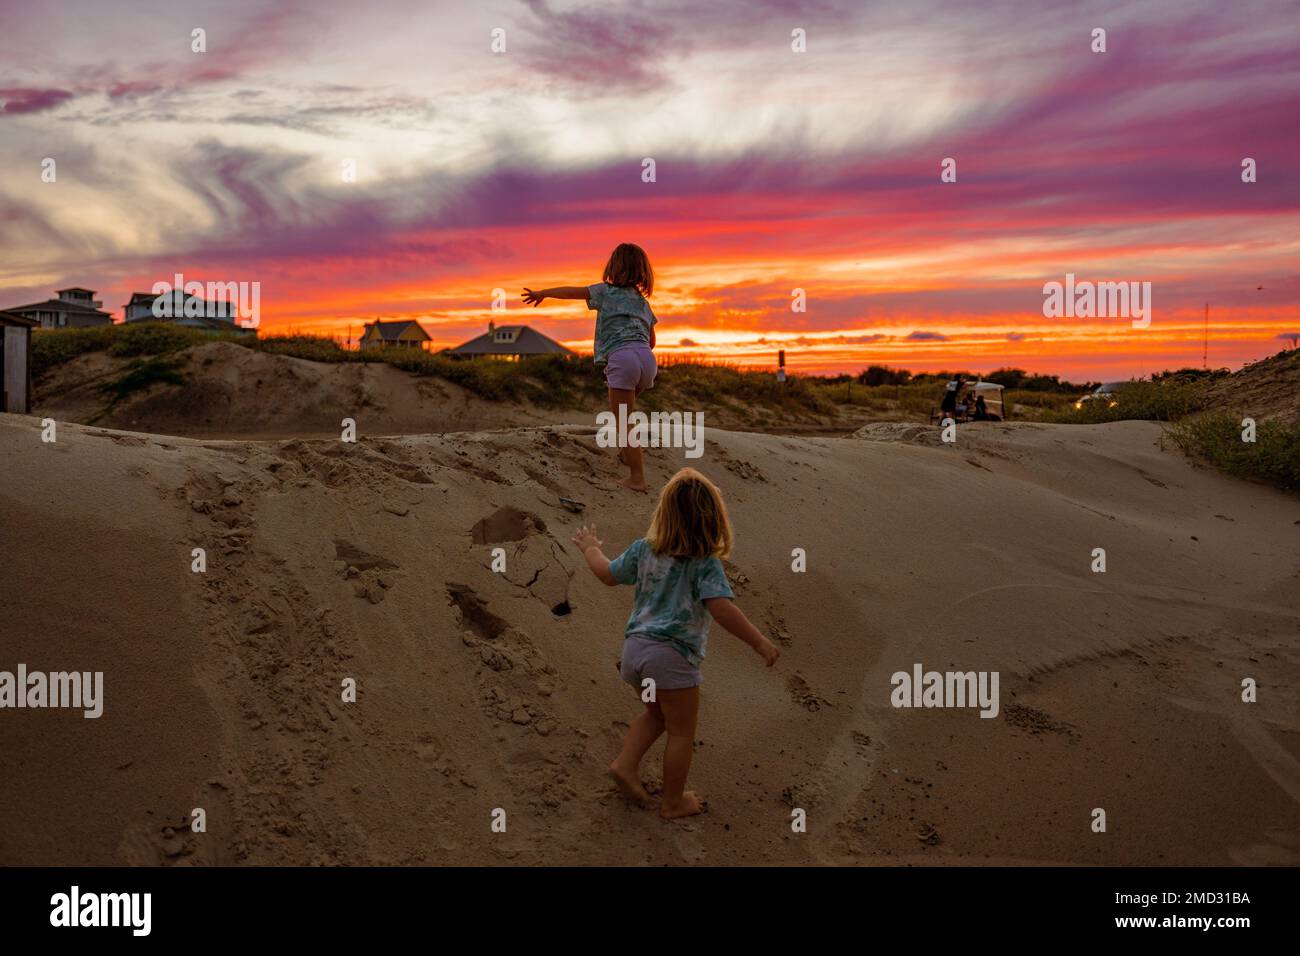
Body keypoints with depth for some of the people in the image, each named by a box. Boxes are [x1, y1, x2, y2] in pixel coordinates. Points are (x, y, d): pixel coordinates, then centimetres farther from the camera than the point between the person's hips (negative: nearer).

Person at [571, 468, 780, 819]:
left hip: (635, 648, 7)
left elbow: (608, 574, 17)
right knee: (682, 731, 12)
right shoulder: (705, 564, -14)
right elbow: (722, 609, -24)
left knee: (655, 713, 30)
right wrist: (760, 643, -19)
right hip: (672, 657, -6)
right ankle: (672, 801, 22)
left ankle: (626, 764, 16)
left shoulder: (643, 549, 4)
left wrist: (590, 547, 35)